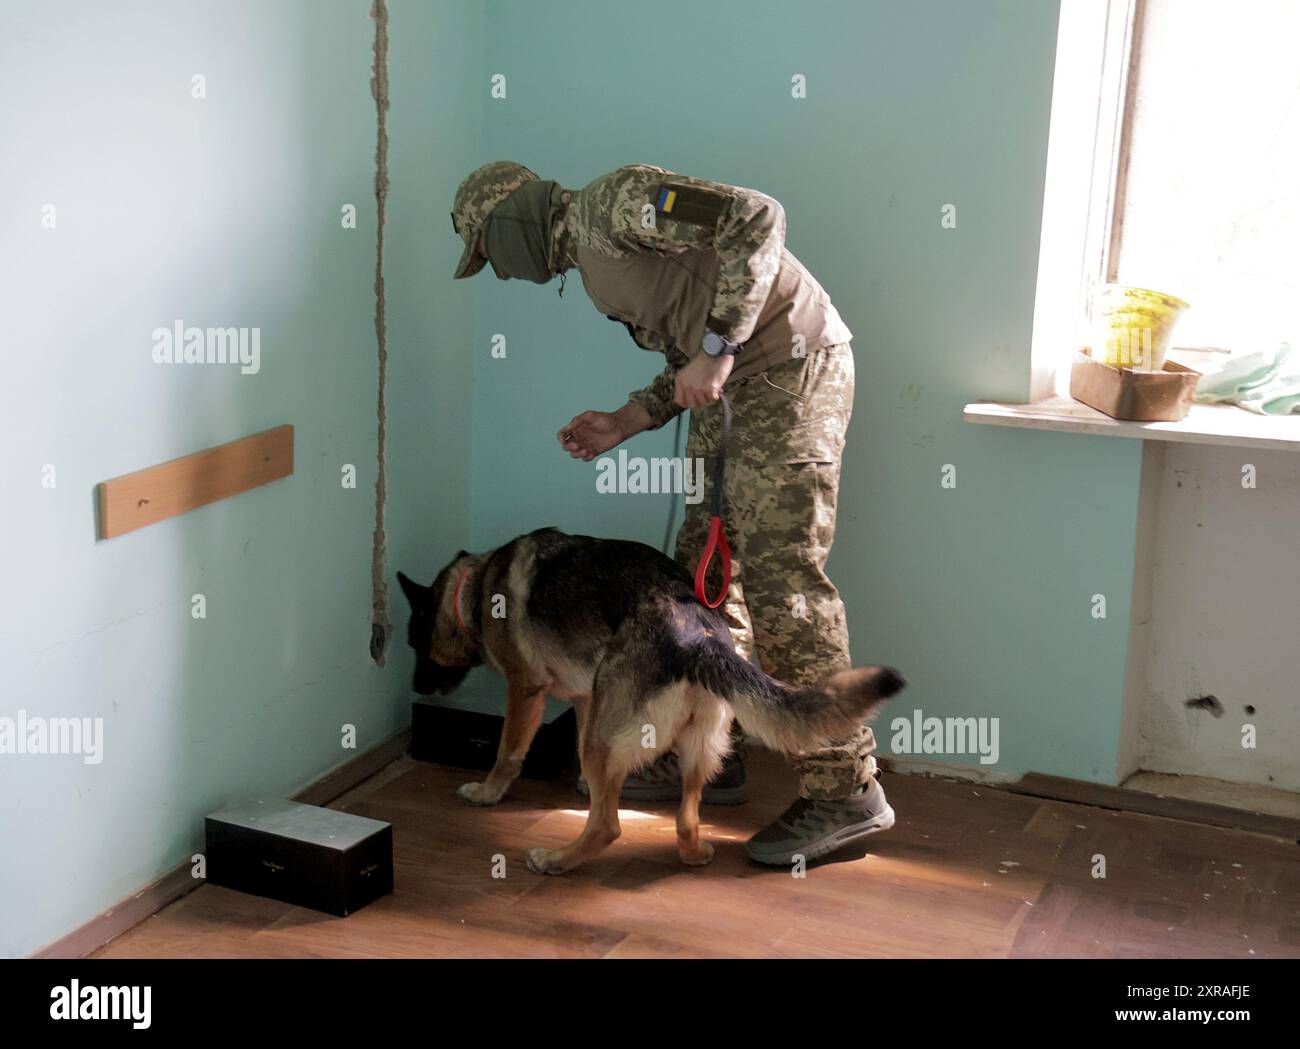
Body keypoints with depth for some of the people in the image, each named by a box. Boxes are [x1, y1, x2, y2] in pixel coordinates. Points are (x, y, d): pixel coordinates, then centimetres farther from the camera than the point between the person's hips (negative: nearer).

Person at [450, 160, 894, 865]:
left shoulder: (611, 203, -10)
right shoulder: (593, 267, 20)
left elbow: (756, 216, -21)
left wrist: (717, 347, -23)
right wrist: (626, 422, 12)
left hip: (790, 370, -10)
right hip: (729, 389, 10)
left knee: (780, 580, -11)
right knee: (704, 568, 13)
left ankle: (845, 792, -5)